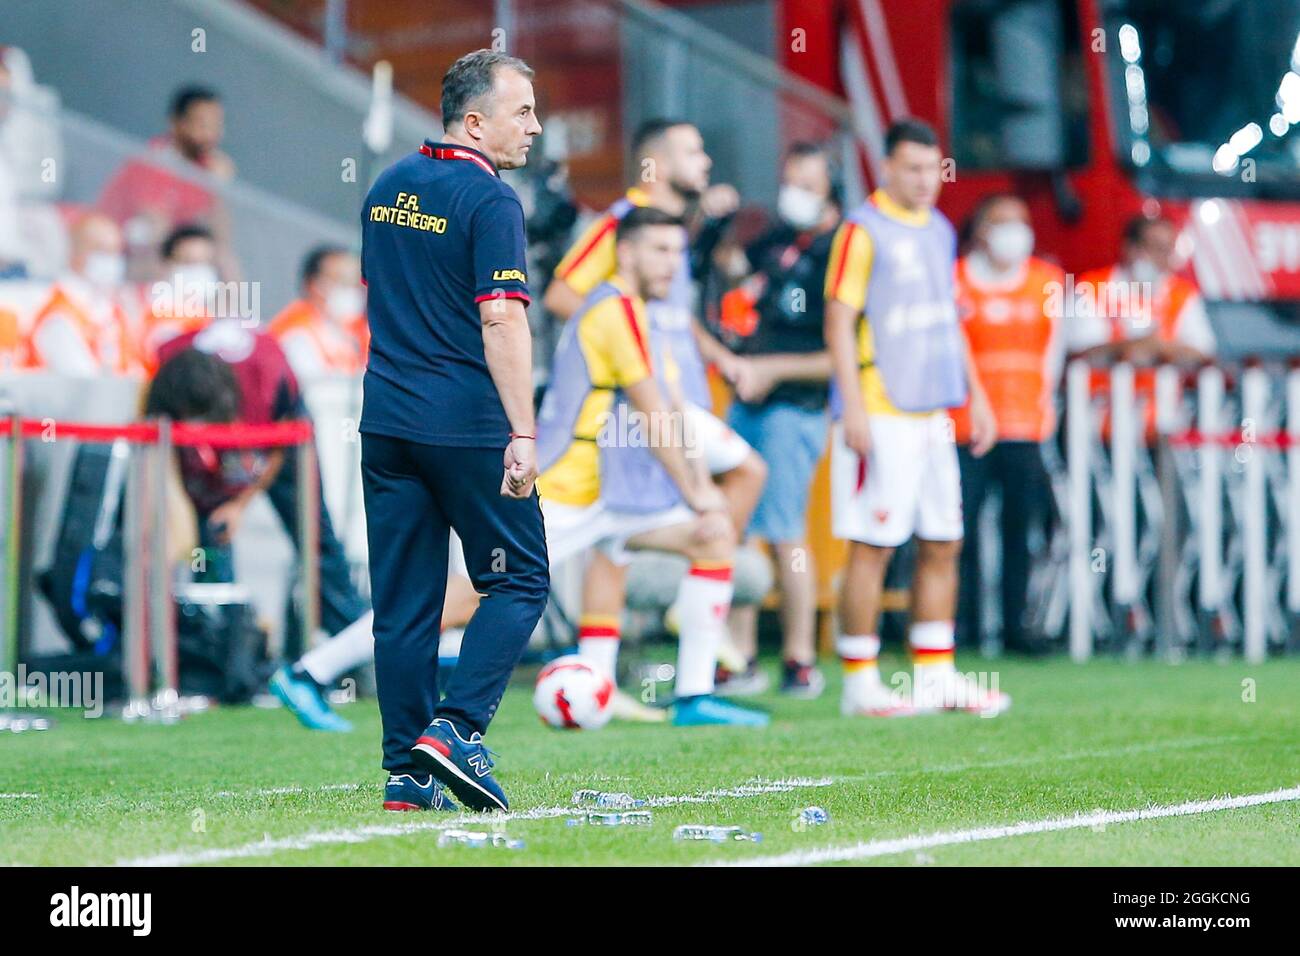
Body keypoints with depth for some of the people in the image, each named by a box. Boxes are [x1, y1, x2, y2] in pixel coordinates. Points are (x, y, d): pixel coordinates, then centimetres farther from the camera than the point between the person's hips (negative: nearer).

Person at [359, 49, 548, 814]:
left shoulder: (388, 189, 13)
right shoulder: (490, 201, -12)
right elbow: (501, 321, -20)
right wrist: (522, 435, -22)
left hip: (386, 422, 7)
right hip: (466, 426, -7)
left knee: (405, 600, 8)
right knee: (519, 580, 5)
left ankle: (408, 771, 6)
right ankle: (454, 729, -9)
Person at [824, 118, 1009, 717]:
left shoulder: (940, 231, 15)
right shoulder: (863, 231, -8)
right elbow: (838, 323, -11)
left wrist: (975, 396, 20)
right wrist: (853, 408, -17)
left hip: (932, 414, 8)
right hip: (880, 418, -8)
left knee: (943, 544, 9)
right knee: (872, 546, -5)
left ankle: (935, 676, 16)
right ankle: (859, 684, 0)